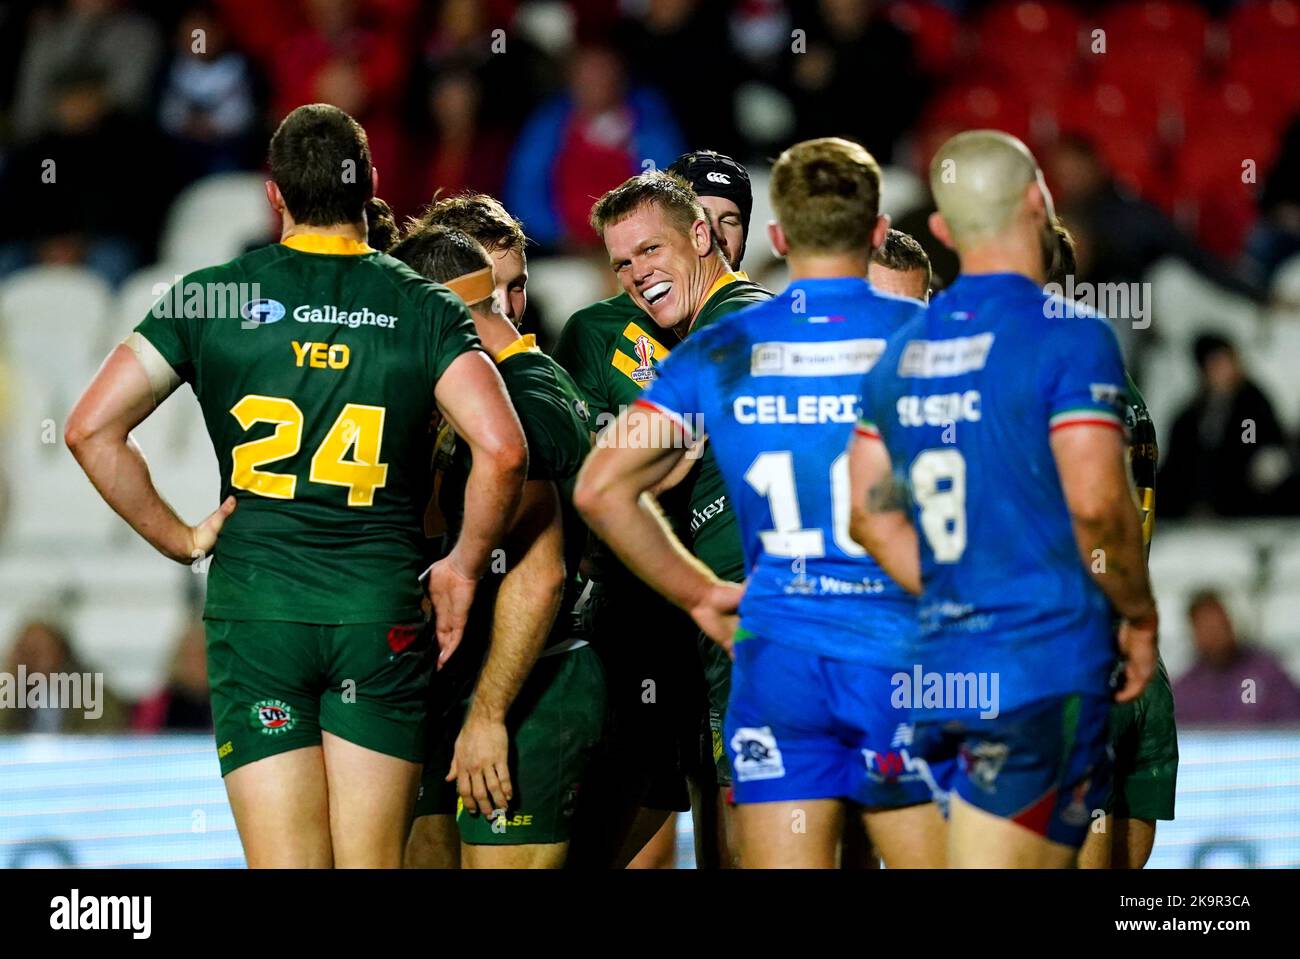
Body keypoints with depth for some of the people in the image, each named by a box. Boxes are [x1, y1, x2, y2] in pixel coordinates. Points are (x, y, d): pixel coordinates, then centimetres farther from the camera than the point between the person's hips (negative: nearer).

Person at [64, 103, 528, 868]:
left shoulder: (211, 298, 3)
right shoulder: (424, 309, 0)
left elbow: (92, 430, -2)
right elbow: (501, 449, -13)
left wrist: (178, 538, 8)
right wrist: (464, 566, 1)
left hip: (255, 608, 0)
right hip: (382, 611, 0)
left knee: (284, 864, -1)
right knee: (371, 864, 6)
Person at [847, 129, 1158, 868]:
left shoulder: (903, 352, 11)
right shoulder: (1069, 338, -10)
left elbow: (872, 516, 12)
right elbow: (1096, 504, -18)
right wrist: (1141, 619, -4)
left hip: (942, 663, 7)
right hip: (1047, 669, -7)